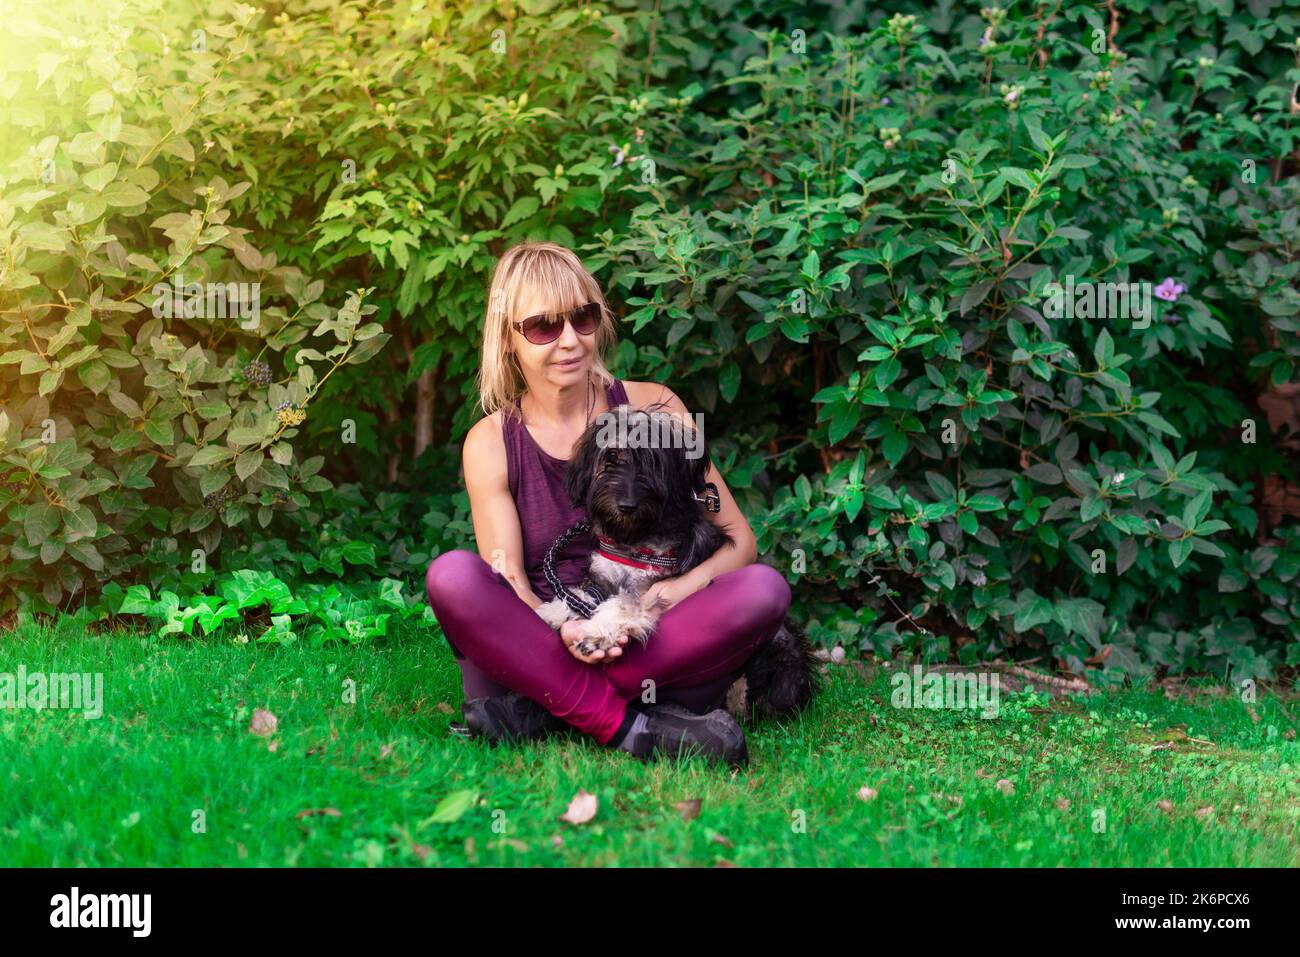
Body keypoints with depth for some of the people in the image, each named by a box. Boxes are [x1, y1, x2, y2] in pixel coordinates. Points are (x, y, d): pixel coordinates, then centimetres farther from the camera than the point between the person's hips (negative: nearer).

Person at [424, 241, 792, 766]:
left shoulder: (652, 409, 2)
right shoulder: (491, 443, 2)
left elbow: (740, 542, 2)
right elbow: (507, 587, -4)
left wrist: (672, 592, -19)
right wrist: (562, 630, -27)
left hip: (645, 642, 1)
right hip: (539, 641, -1)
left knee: (764, 588, -27)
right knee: (451, 575, -28)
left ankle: (538, 710, -27)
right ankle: (624, 725, -29)